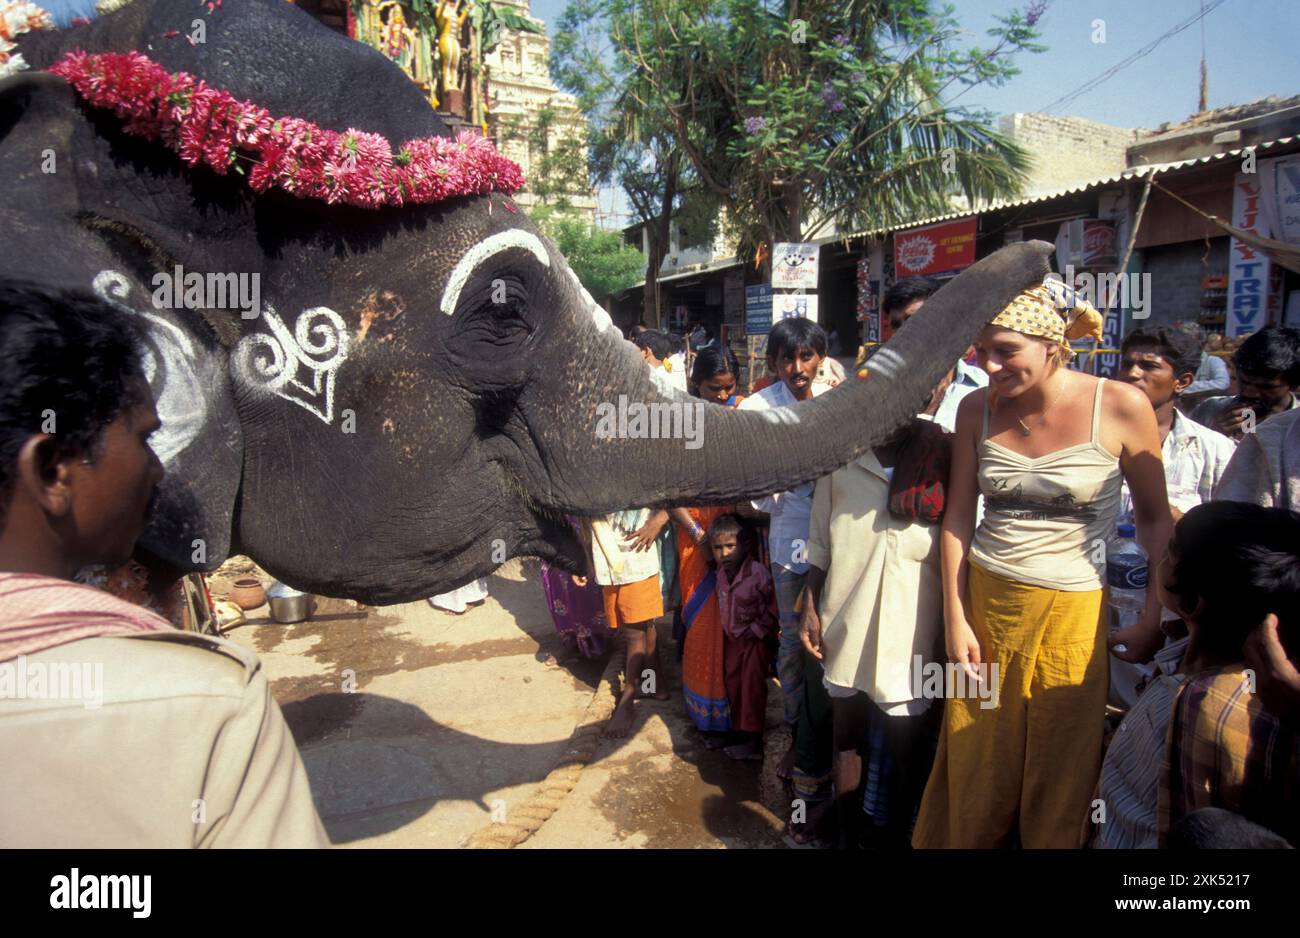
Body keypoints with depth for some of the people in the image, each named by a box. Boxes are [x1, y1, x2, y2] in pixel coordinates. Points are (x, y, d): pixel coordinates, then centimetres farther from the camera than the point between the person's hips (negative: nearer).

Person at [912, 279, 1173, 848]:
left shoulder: (1121, 407, -10)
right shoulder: (977, 408, -2)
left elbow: (1155, 518, 0)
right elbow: (957, 516, 1)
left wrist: (1154, 619, -3)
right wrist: (955, 619, -2)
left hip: (1075, 610, -2)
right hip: (984, 602, 2)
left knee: (1061, 775, 11)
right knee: (974, 770, 13)